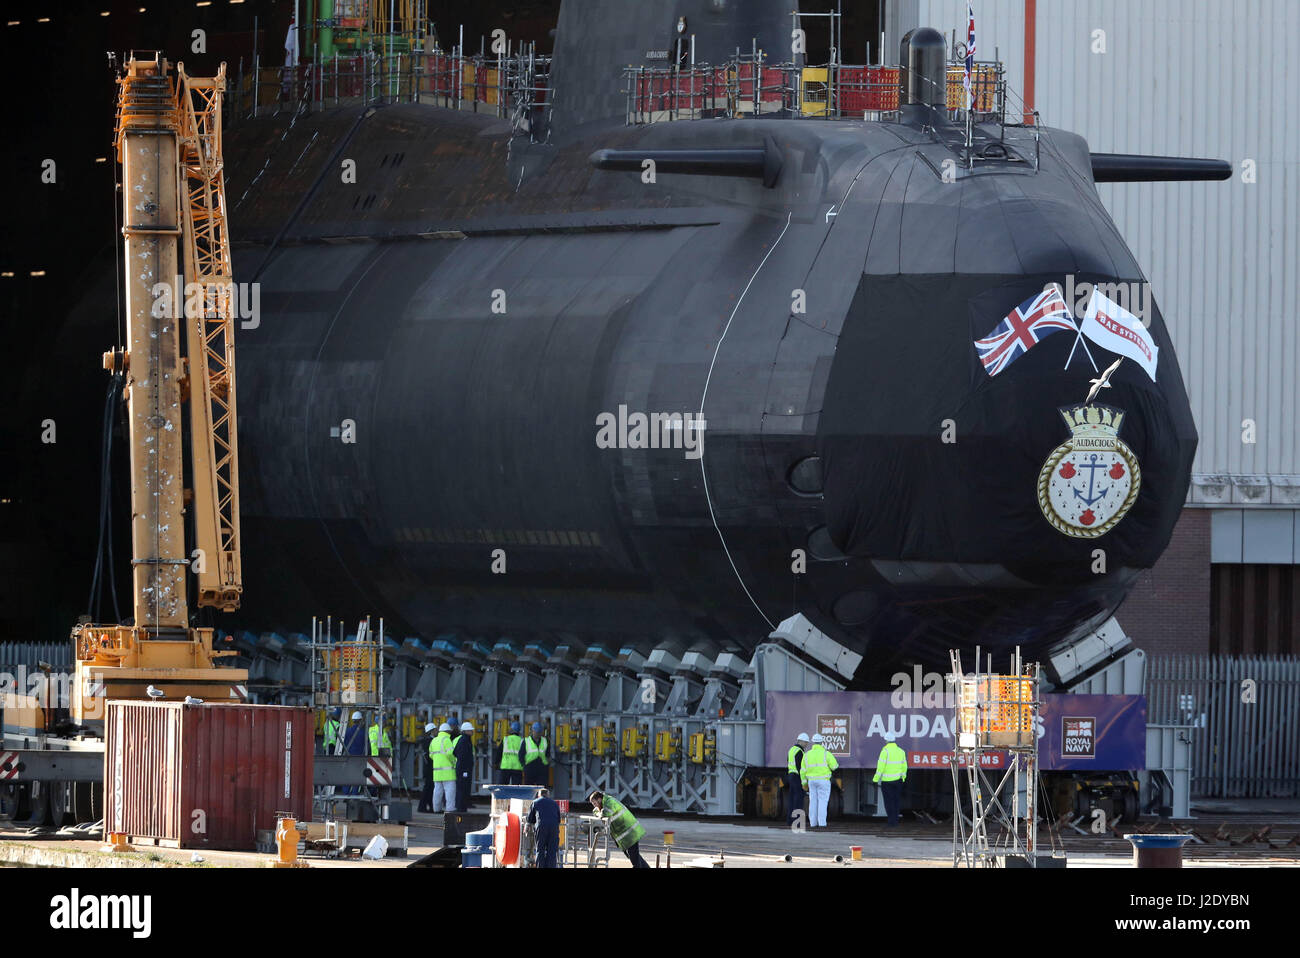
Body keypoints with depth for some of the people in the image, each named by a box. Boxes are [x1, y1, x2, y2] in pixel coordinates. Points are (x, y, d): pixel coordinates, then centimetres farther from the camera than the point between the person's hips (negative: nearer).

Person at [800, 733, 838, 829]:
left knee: (813, 802, 10)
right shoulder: (826, 753, -10)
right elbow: (834, 766, -8)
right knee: (823, 802, -1)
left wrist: (804, 782, 15)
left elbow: (803, 770, 3)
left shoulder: (807, 754, 2)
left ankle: (813, 823, 8)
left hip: (812, 780, 4)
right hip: (823, 780, -4)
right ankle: (822, 823, -7)